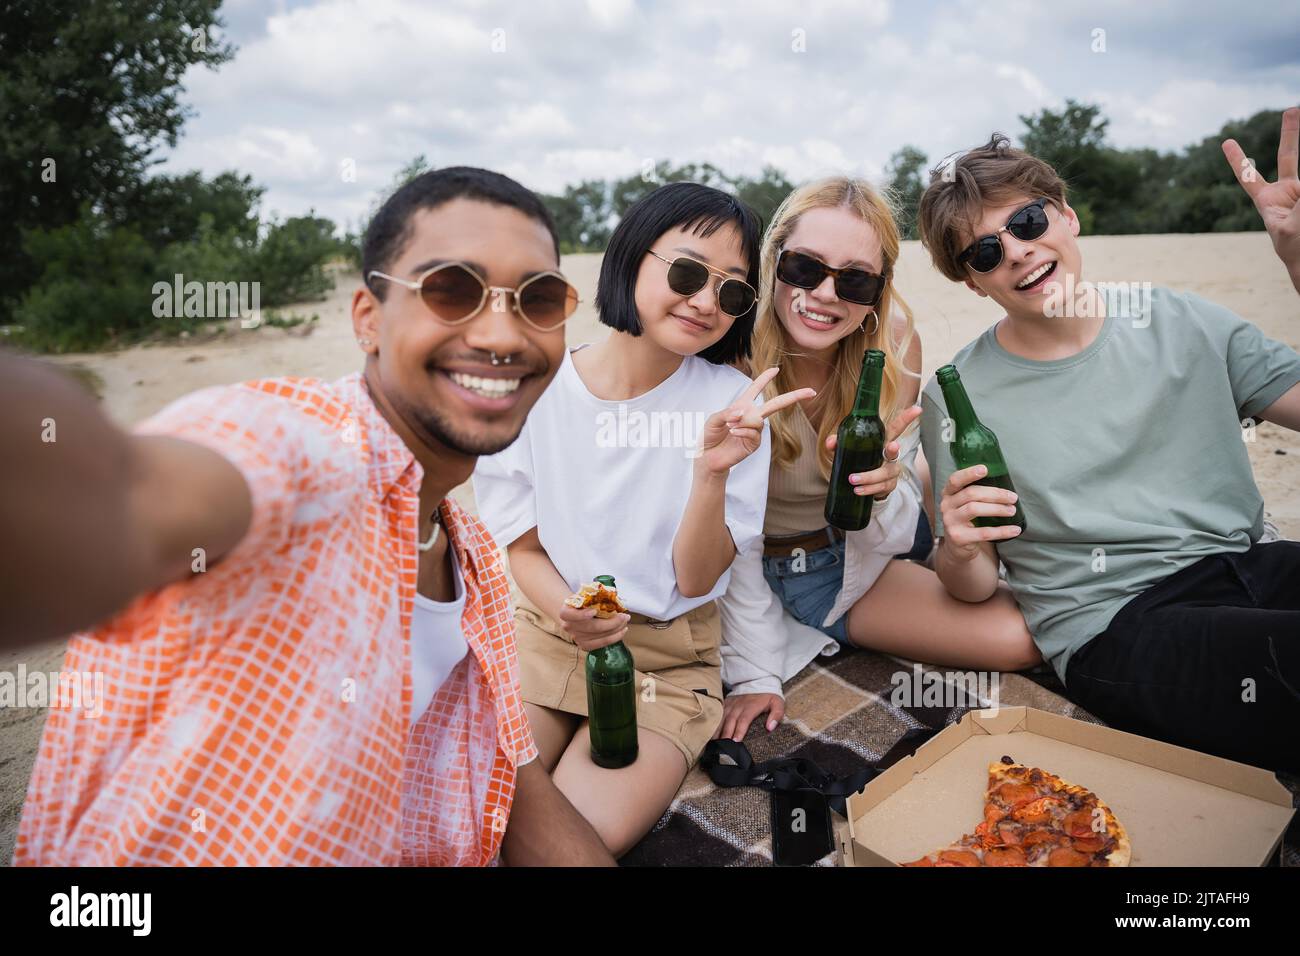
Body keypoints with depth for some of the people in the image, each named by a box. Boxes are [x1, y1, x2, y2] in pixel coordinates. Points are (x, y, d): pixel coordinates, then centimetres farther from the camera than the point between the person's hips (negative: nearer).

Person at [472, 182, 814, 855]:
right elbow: (523, 549, 1)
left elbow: (695, 580, -11)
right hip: (545, 637, 2)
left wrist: (712, 473, -29)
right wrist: (569, 611, -21)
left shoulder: (733, 404, -11)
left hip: (666, 660, -1)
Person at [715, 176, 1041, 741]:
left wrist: (881, 493, -34)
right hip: (754, 575, -3)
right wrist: (754, 673, -18)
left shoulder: (893, 350, -16)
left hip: (848, 562, 4)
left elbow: (894, 536, -11)